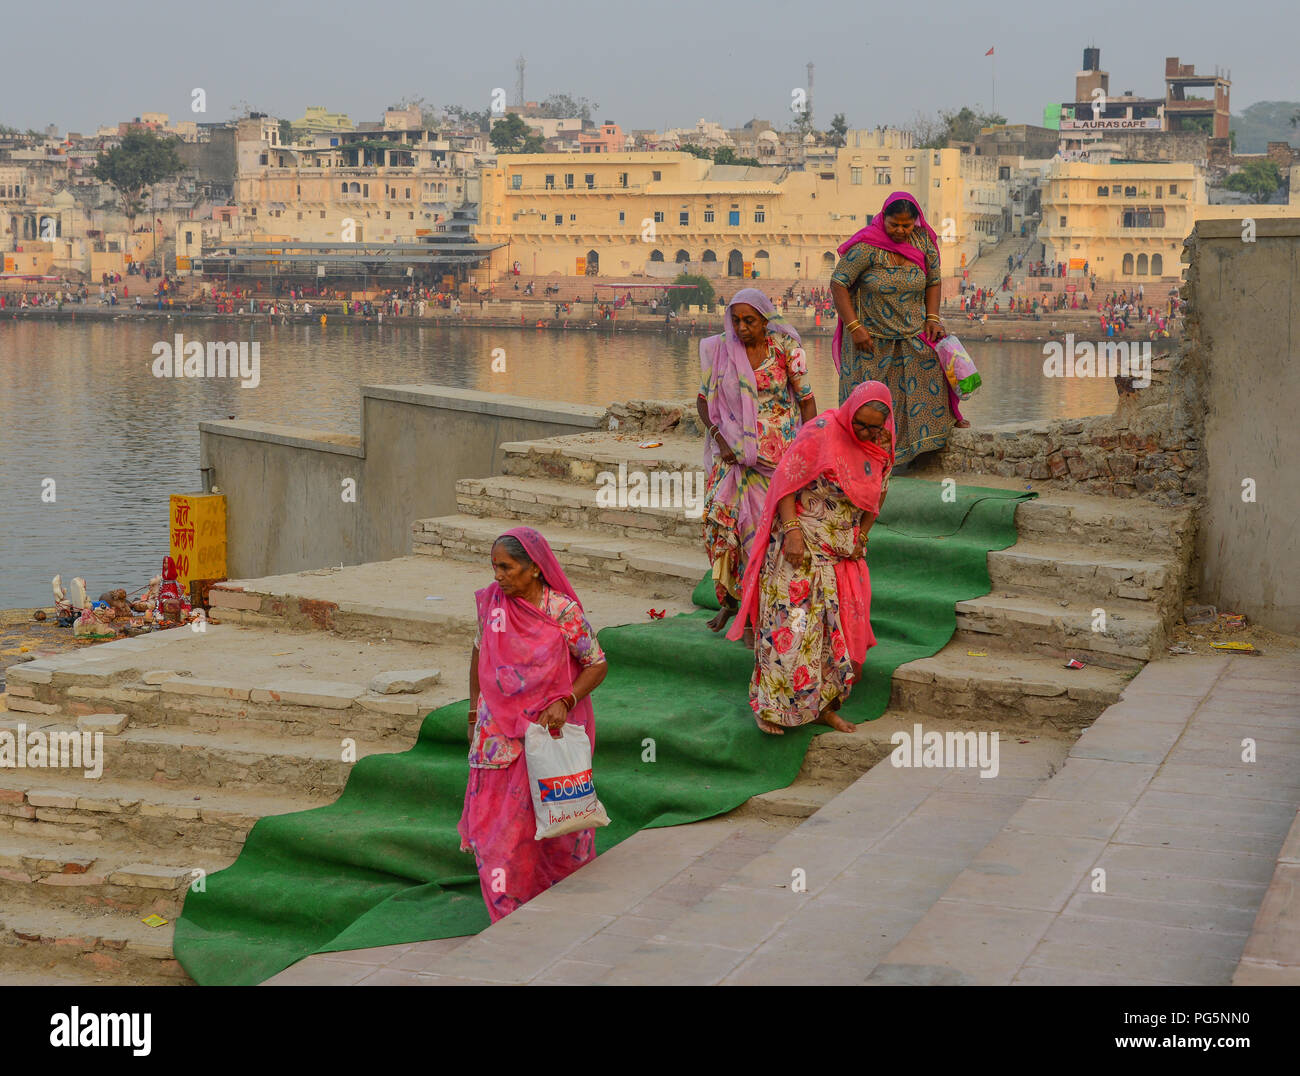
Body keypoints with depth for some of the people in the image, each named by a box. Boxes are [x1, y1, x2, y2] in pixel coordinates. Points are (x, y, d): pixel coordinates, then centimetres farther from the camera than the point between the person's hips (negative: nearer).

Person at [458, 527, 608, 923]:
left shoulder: (563, 611, -14)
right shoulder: (490, 602, -2)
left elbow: (597, 665, -7)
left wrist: (563, 702, -21)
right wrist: (474, 713, 13)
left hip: (550, 727, -3)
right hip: (500, 733, 3)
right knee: (492, 822, 1)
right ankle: (510, 916, 13)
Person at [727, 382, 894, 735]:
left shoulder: (881, 448, 2)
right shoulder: (822, 431, -17)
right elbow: (786, 480, -16)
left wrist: (861, 538, 9)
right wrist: (792, 530, -22)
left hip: (842, 554, 6)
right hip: (800, 546, -6)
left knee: (837, 627, 7)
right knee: (792, 624, -9)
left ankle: (821, 704, 19)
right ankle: (776, 706, 1)